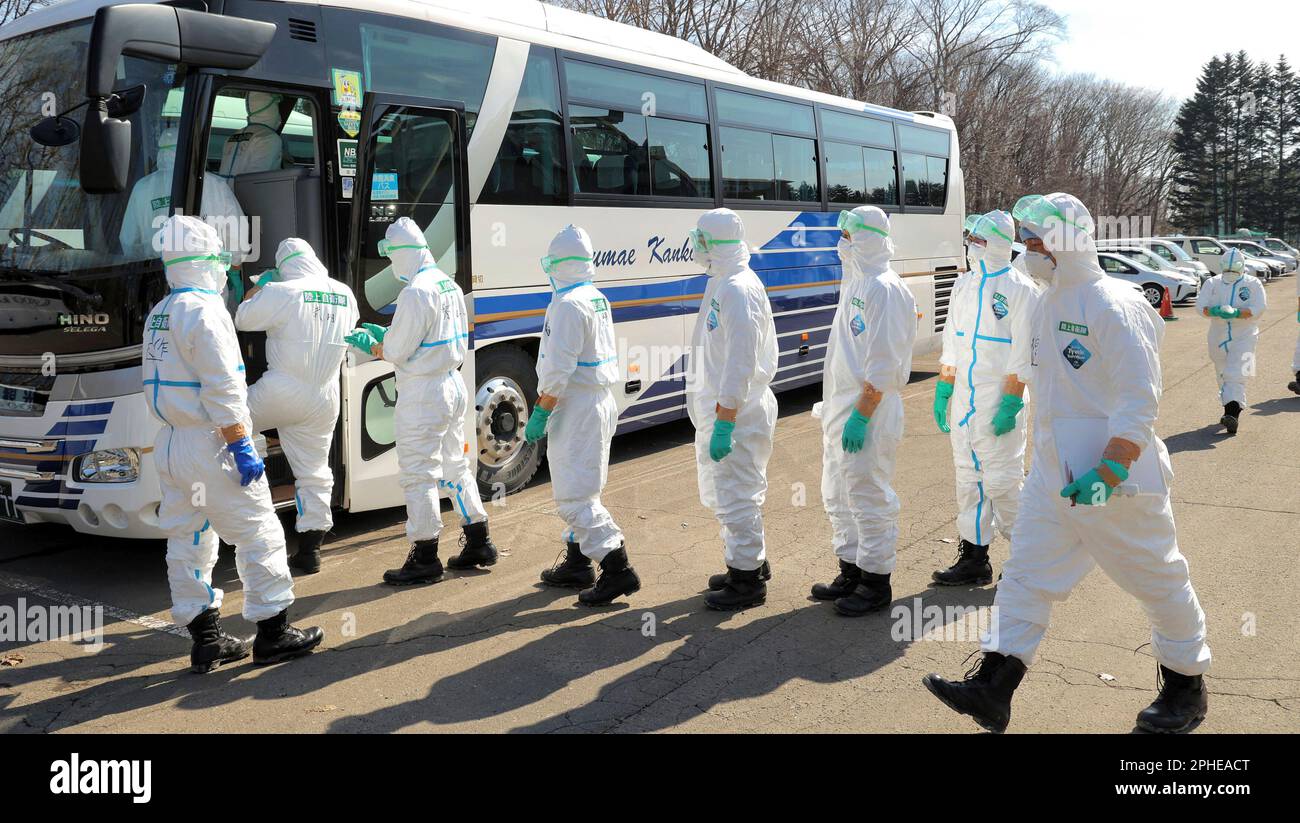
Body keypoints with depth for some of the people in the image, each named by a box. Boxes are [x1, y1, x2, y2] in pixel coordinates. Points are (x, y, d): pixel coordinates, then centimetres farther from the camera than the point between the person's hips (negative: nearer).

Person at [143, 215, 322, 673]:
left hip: (170, 445, 9)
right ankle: (273, 634, 7)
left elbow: (160, 385, 16)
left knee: (186, 541, 11)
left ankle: (206, 641, 18)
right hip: (210, 445, -9)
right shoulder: (204, 311, -15)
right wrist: (242, 447, -19)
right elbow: (221, 390, -20)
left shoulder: (158, 315, 13)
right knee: (259, 535, 1)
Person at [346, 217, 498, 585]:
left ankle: (425, 558, 6)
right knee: (455, 466, 18)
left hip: (422, 394, -9)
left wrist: (369, 345, 3)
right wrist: (386, 334, 16)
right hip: (453, 385, 9)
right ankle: (479, 543, 25)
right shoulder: (449, 285, 8)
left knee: (418, 474, -1)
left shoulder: (415, 292, -20)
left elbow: (396, 351, -16)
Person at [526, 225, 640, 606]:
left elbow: (559, 367, -22)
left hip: (576, 410, -10)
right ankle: (577, 565, 29)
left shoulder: (568, 304, -18)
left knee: (574, 495, -8)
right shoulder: (597, 299, 13)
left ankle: (618, 569, -10)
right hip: (600, 400, 10)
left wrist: (540, 412, -16)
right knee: (577, 490, 19)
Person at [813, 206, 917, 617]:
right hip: (840, 407, 10)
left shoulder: (884, 289, -15)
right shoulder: (854, 282, 15)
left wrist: (861, 415, -22)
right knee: (837, 495, 16)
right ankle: (851, 573, 29)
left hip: (868, 412, -10)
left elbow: (883, 365, -20)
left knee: (869, 498, -2)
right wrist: (832, 407, 18)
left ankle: (876, 583, 10)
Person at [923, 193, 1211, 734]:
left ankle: (1186, 688, 29)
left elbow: (1140, 401, -22)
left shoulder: (1114, 307, -18)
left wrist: (1108, 474, -27)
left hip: (1115, 482, -8)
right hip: (1053, 475, 9)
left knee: (1157, 579, 10)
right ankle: (992, 689, 5)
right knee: (1025, 575, 3)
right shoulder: (1051, 304, 10)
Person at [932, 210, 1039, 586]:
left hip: (999, 403, -7)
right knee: (968, 478, 10)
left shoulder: (1019, 289, -8)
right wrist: (942, 391, 12)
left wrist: (1011, 404, -16)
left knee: (1002, 481, -3)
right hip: (964, 401, 7)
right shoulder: (964, 286, 12)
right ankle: (973, 558, 18)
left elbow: (1022, 355, -12)